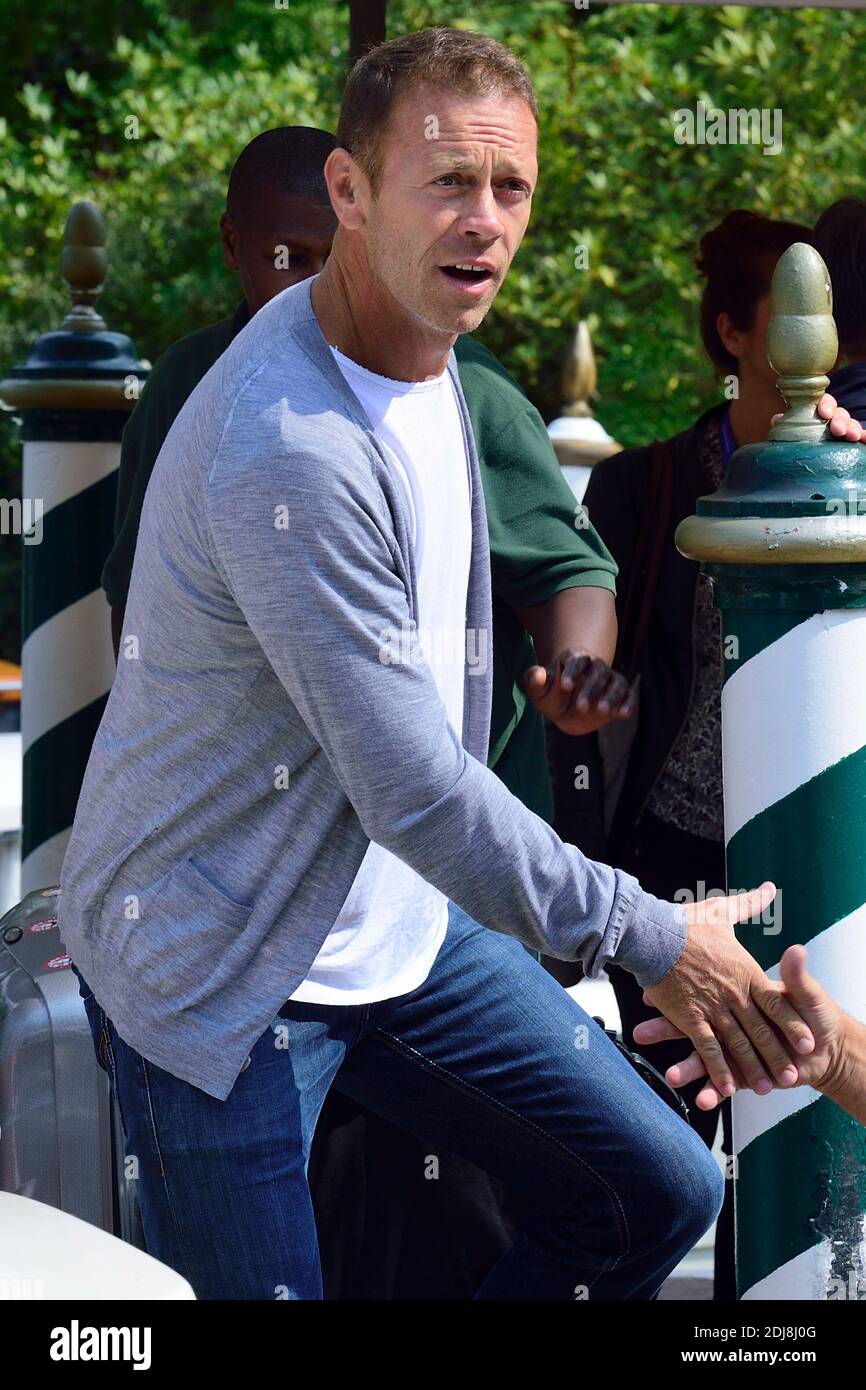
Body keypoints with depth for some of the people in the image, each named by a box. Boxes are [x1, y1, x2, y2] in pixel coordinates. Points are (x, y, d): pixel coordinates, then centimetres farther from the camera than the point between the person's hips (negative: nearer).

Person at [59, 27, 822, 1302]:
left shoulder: (421, 347, 3)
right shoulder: (290, 454, -30)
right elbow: (415, 792, -29)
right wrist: (651, 942, -22)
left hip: (392, 921, 9)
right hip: (218, 980, -9)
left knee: (662, 1194, 7)